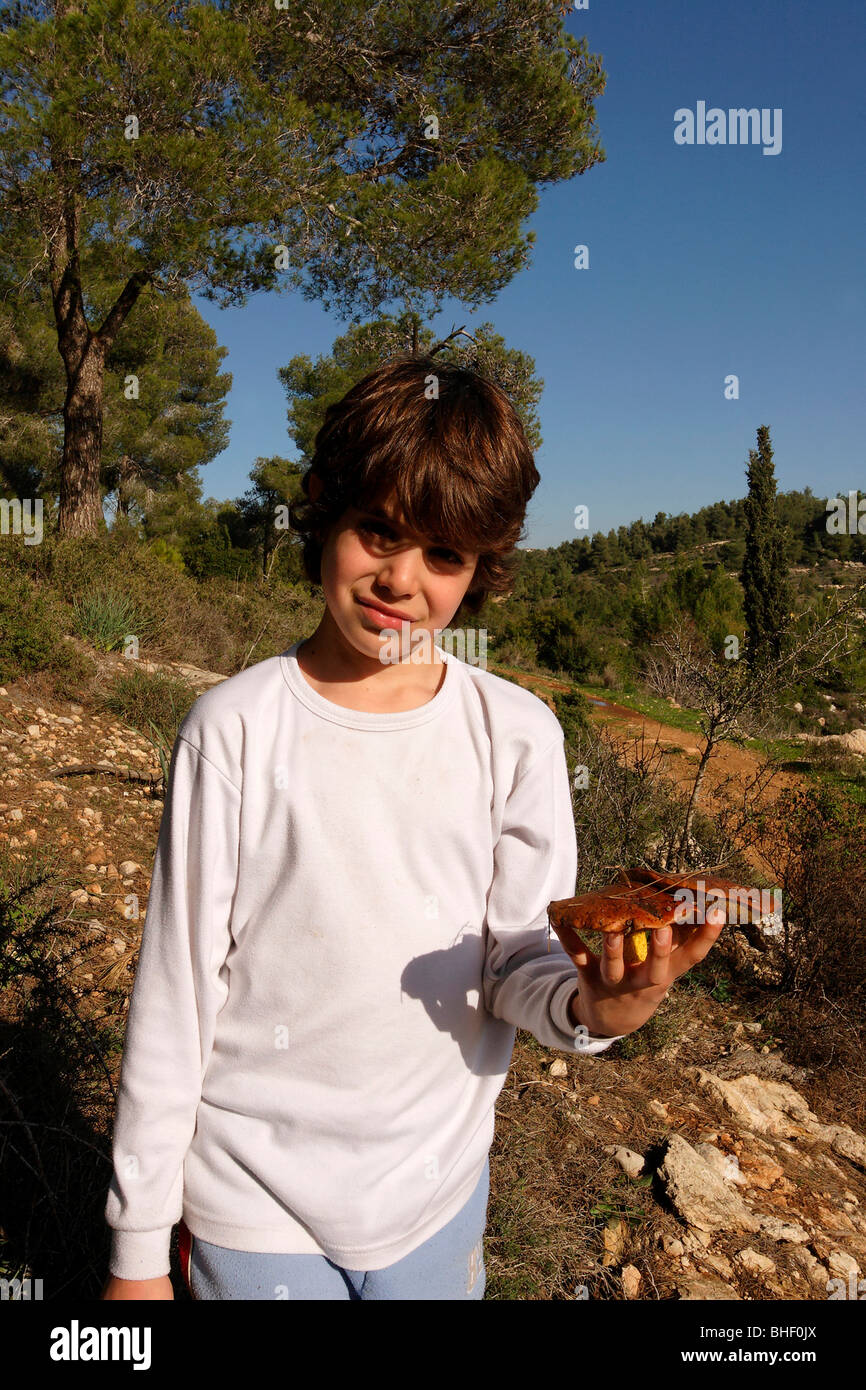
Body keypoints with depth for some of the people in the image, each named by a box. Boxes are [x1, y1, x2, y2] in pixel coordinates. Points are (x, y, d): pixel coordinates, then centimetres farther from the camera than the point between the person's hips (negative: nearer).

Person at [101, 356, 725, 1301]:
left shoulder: (517, 735, -9)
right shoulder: (235, 729, -14)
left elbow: (523, 956, -6)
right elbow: (176, 987, -9)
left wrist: (593, 1004, -29)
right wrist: (138, 1244, -3)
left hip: (439, 1187, 2)